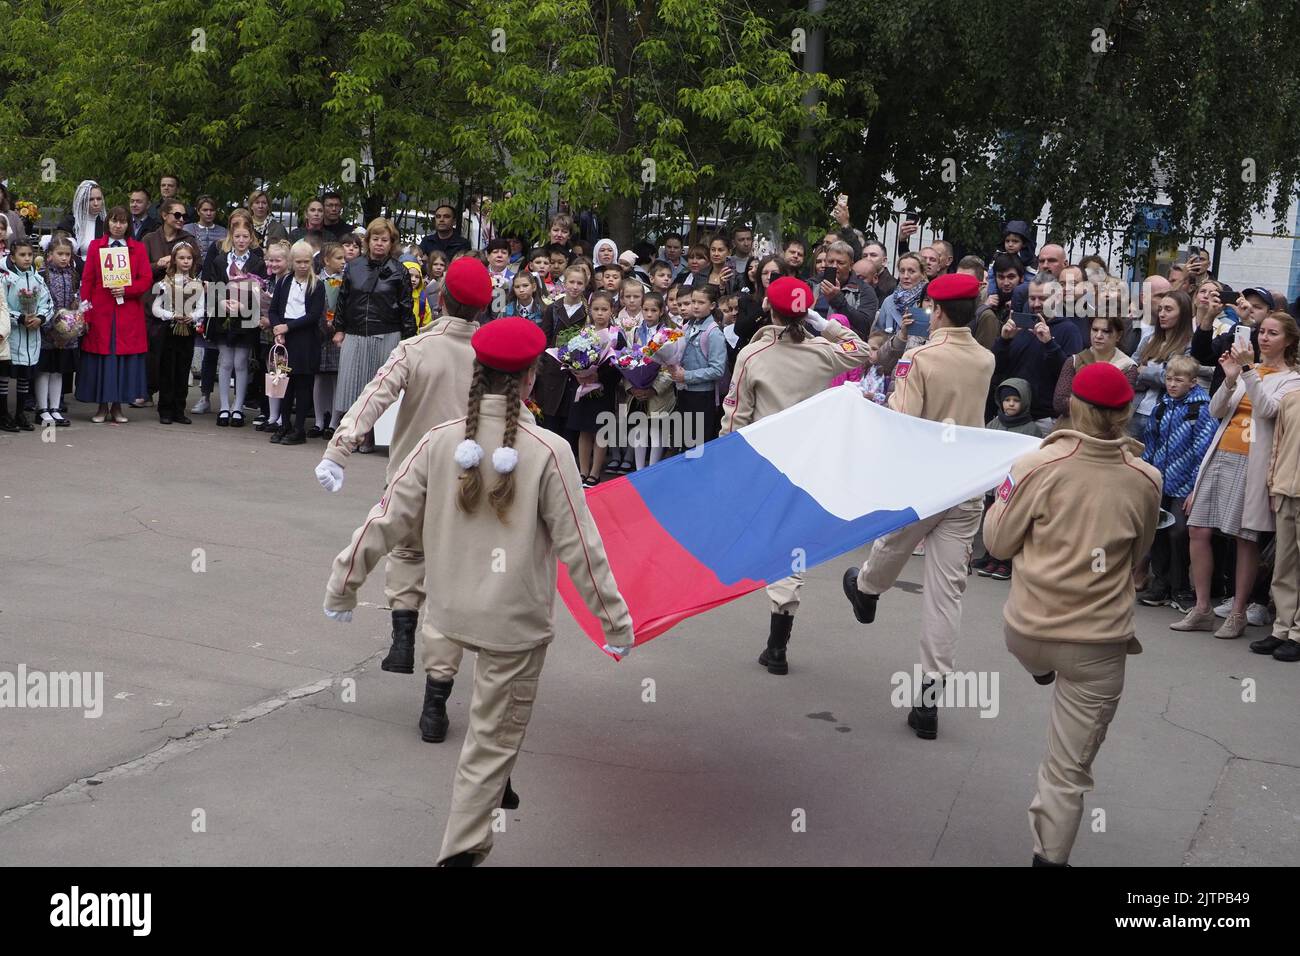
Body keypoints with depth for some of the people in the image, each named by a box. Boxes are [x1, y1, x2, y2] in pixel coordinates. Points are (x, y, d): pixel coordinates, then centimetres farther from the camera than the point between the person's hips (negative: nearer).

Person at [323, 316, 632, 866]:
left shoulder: (440, 441, -7)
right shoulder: (548, 451, -16)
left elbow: (387, 518, -4)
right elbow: (578, 546, -13)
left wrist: (343, 581, 8)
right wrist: (615, 619, -4)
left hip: (454, 609, 4)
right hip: (516, 617, -4)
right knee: (495, 738, 8)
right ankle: (460, 851, 15)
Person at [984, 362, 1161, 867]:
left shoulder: (1039, 466, -13)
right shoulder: (1145, 480, -8)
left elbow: (999, 543, -3)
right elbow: (1137, 554, 8)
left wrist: (1003, 497, 13)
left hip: (1027, 632, 1)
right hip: (1098, 645, 0)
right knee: (1070, 770, 9)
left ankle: (1043, 674, 68)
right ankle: (1050, 855, 15)